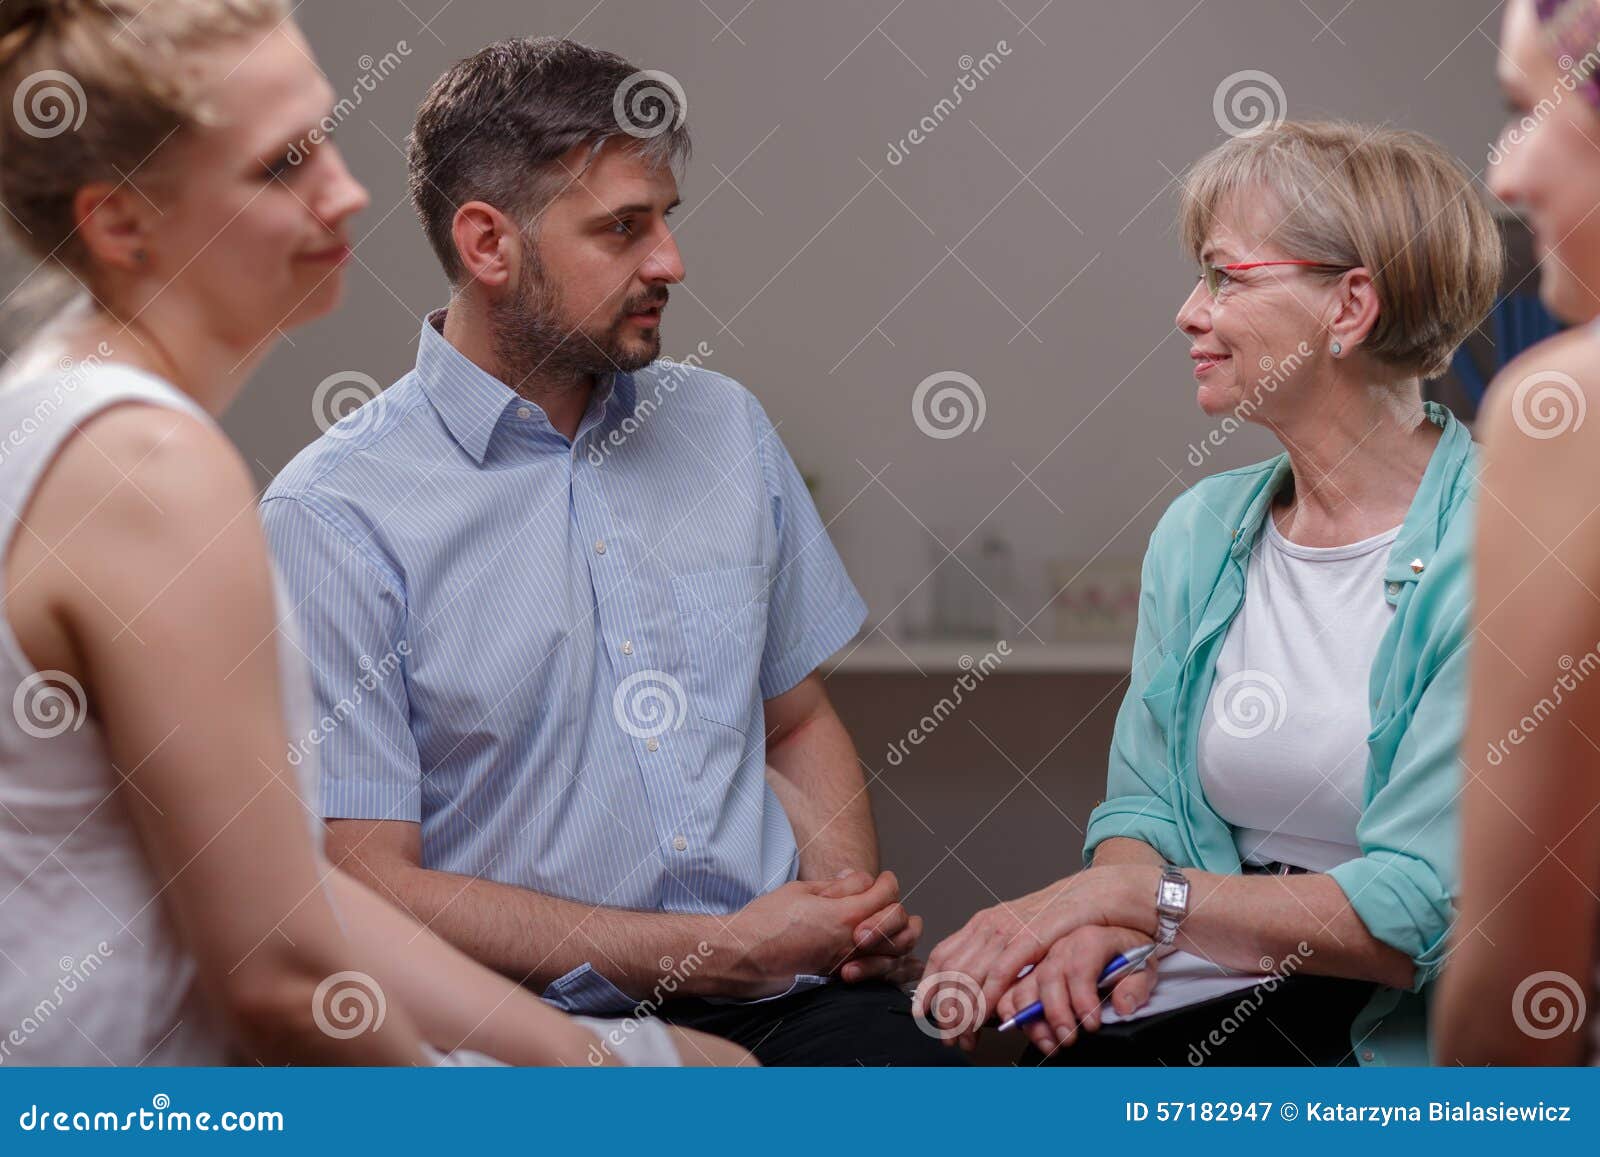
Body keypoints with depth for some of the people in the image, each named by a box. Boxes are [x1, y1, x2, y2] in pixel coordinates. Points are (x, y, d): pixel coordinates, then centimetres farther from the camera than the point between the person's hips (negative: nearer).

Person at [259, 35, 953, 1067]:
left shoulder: (725, 427, 14)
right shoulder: (333, 518, -5)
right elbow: (371, 887, -9)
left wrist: (853, 903, 1)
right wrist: (717, 954, -12)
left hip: (788, 997, 5)